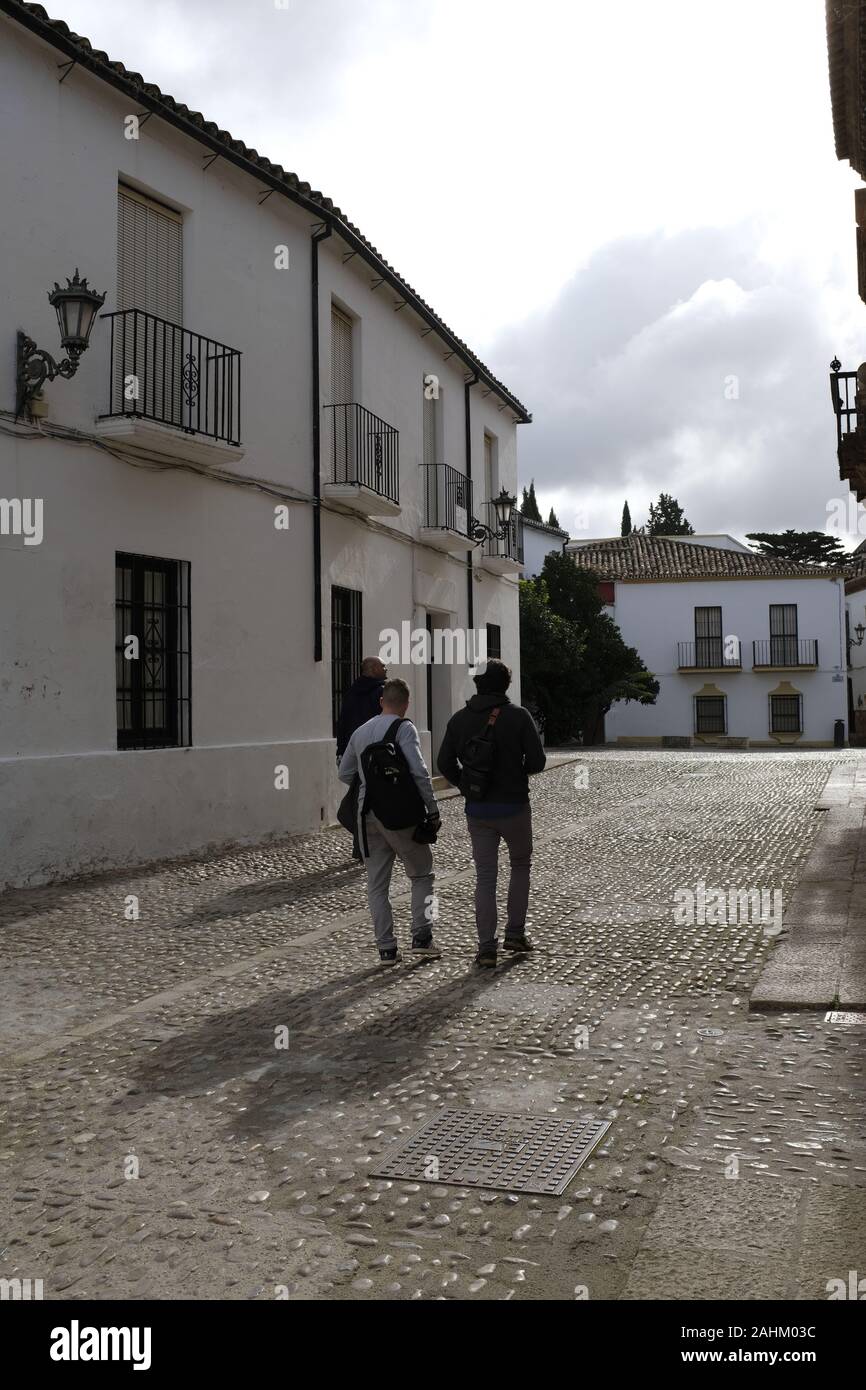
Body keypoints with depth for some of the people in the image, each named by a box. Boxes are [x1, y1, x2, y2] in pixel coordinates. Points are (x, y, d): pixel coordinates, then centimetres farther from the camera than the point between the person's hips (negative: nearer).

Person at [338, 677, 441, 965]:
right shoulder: (404, 728, -7)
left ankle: (386, 948, 10)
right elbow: (419, 771, -15)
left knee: (376, 884, 10)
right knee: (421, 875, 12)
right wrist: (432, 810, -9)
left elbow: (345, 773, 19)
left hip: (367, 814, 5)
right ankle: (421, 937, 6)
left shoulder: (360, 731, 12)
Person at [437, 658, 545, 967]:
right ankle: (515, 933, 19)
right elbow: (537, 762, -11)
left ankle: (486, 947, 2)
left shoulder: (459, 719, 2)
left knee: (485, 877, 7)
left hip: (477, 811, 3)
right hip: (513, 807, -2)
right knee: (521, 866, 20)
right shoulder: (518, 715, -9)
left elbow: (444, 763, 2)